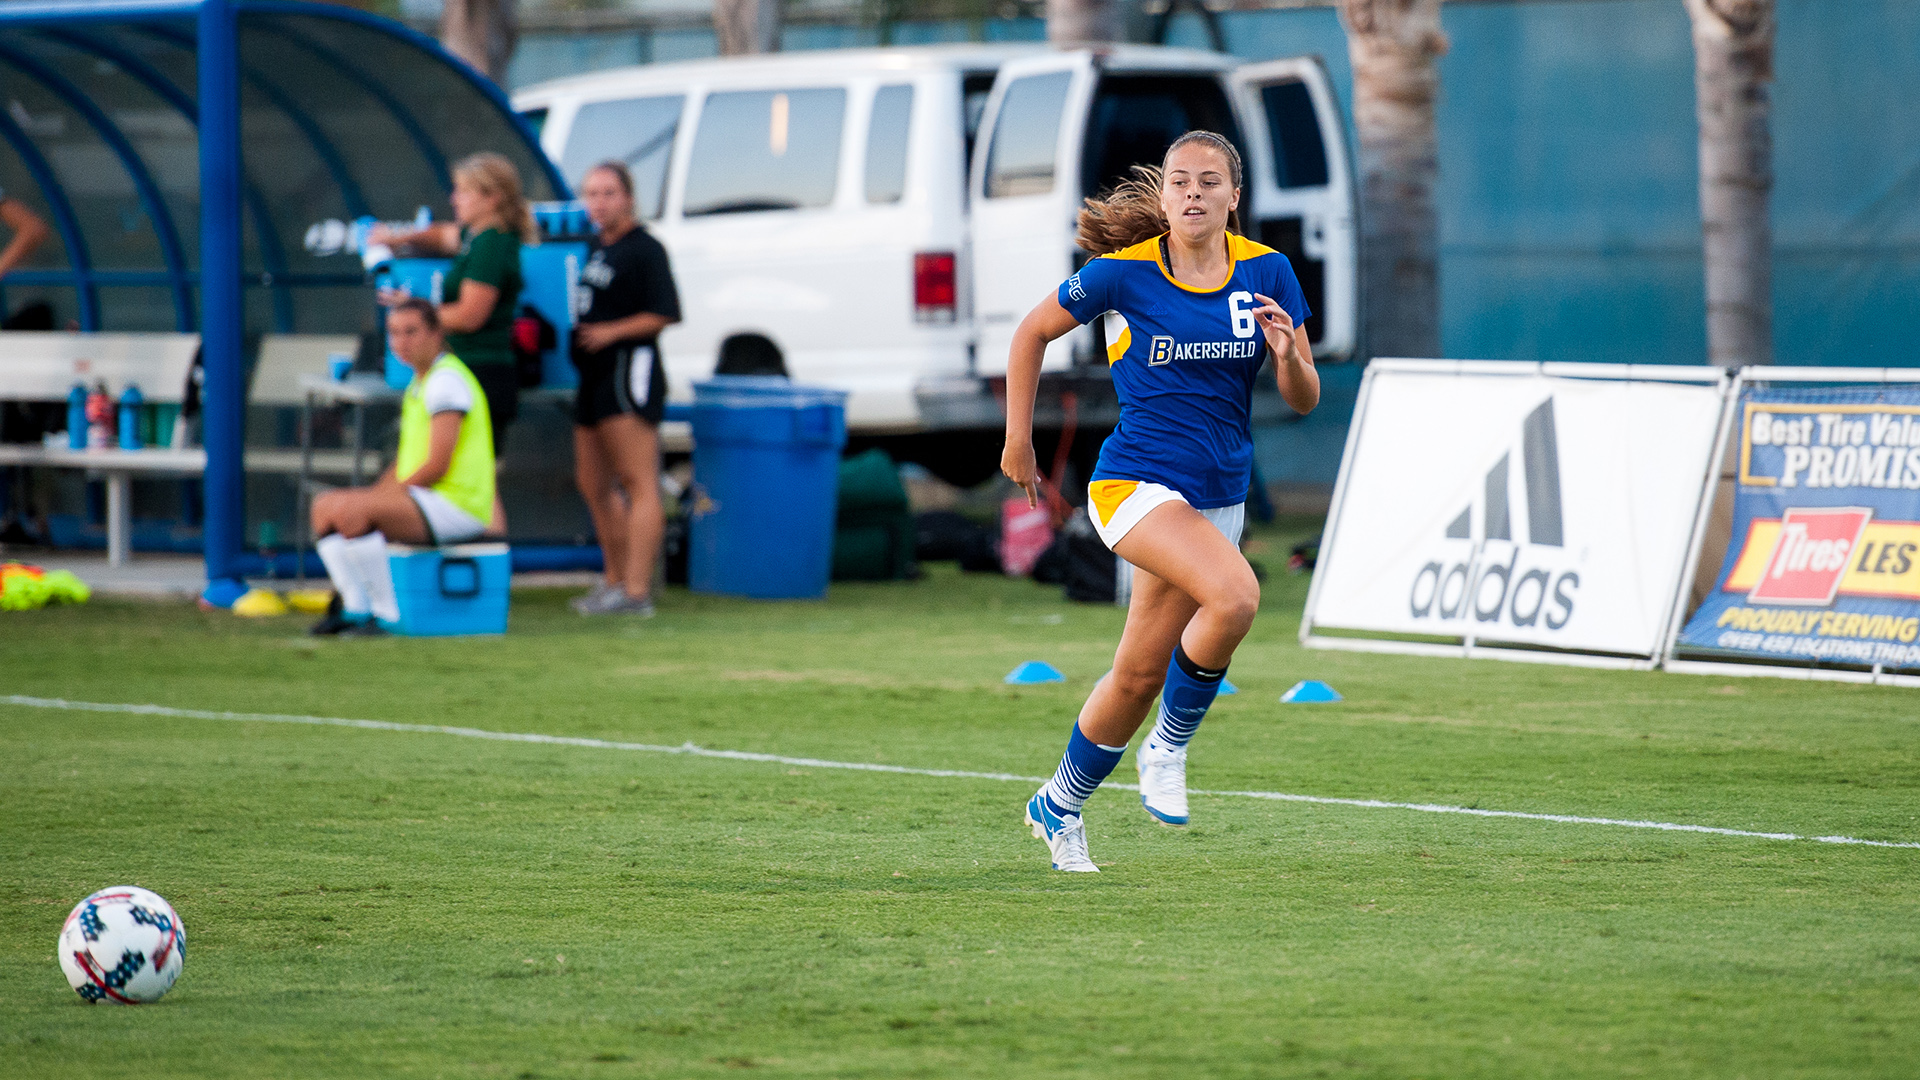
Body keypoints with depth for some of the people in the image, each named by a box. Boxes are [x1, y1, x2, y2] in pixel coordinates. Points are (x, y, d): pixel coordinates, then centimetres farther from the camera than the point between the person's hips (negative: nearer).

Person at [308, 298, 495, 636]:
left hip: (457, 505, -10)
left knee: (349, 509, -27)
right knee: (325, 505, 5)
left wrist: (388, 494, -10)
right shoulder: (418, 384, 18)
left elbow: (436, 466, -18)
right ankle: (355, 608, -3)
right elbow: (407, 459, 23)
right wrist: (377, 492, 7)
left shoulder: (447, 380, -13)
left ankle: (387, 615, -20)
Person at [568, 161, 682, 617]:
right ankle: (615, 579, 26)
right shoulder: (594, 246, 18)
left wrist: (610, 332, -19)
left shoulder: (644, 249, -9)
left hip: (630, 369, -10)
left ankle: (636, 591, -16)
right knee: (593, 484, 15)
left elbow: (663, 314, -15)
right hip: (594, 375, 10)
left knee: (639, 482, -11)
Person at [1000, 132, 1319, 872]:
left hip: (1219, 497, 5)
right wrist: (1018, 441, 8)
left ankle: (1059, 806, 34)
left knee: (1140, 674, 12)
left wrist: (1287, 353, -18)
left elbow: (1304, 400, 4)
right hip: (1135, 483, -5)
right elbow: (1033, 333, 7)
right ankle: (1169, 747, -9)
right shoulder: (1123, 274, -9)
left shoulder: (1267, 274, 0)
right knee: (1235, 595, -31)